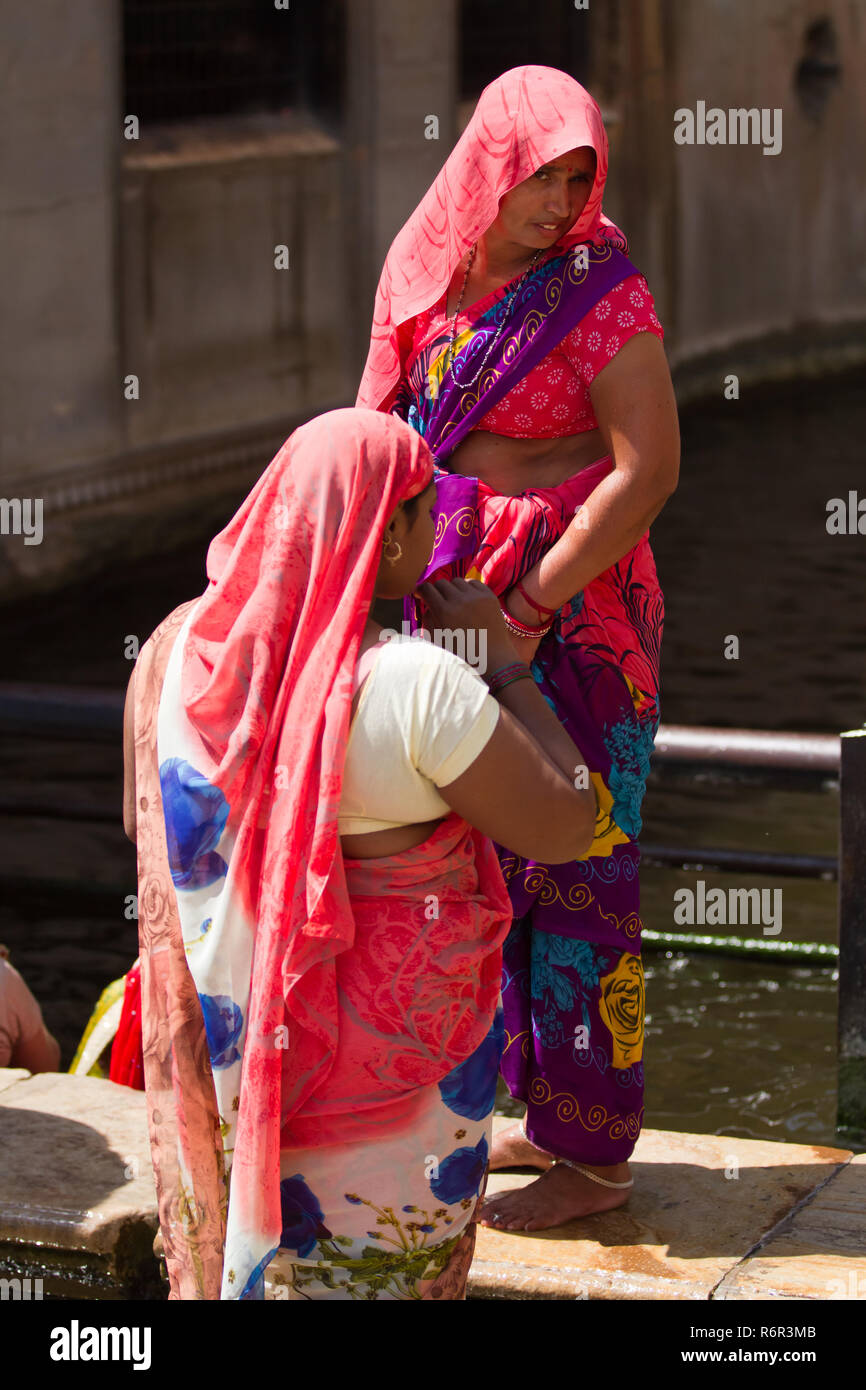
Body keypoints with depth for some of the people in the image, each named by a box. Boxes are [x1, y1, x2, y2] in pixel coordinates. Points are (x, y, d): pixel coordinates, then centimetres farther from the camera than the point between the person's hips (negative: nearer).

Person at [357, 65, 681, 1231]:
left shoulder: (596, 287, -16)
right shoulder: (426, 268, 3)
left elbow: (650, 468, -20)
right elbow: (372, 427, 10)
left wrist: (532, 606, -19)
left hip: (574, 606, -7)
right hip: (460, 596, 7)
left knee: (575, 870, 0)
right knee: (495, 861, 14)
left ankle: (594, 1158, 12)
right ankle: (547, 1117, 29)